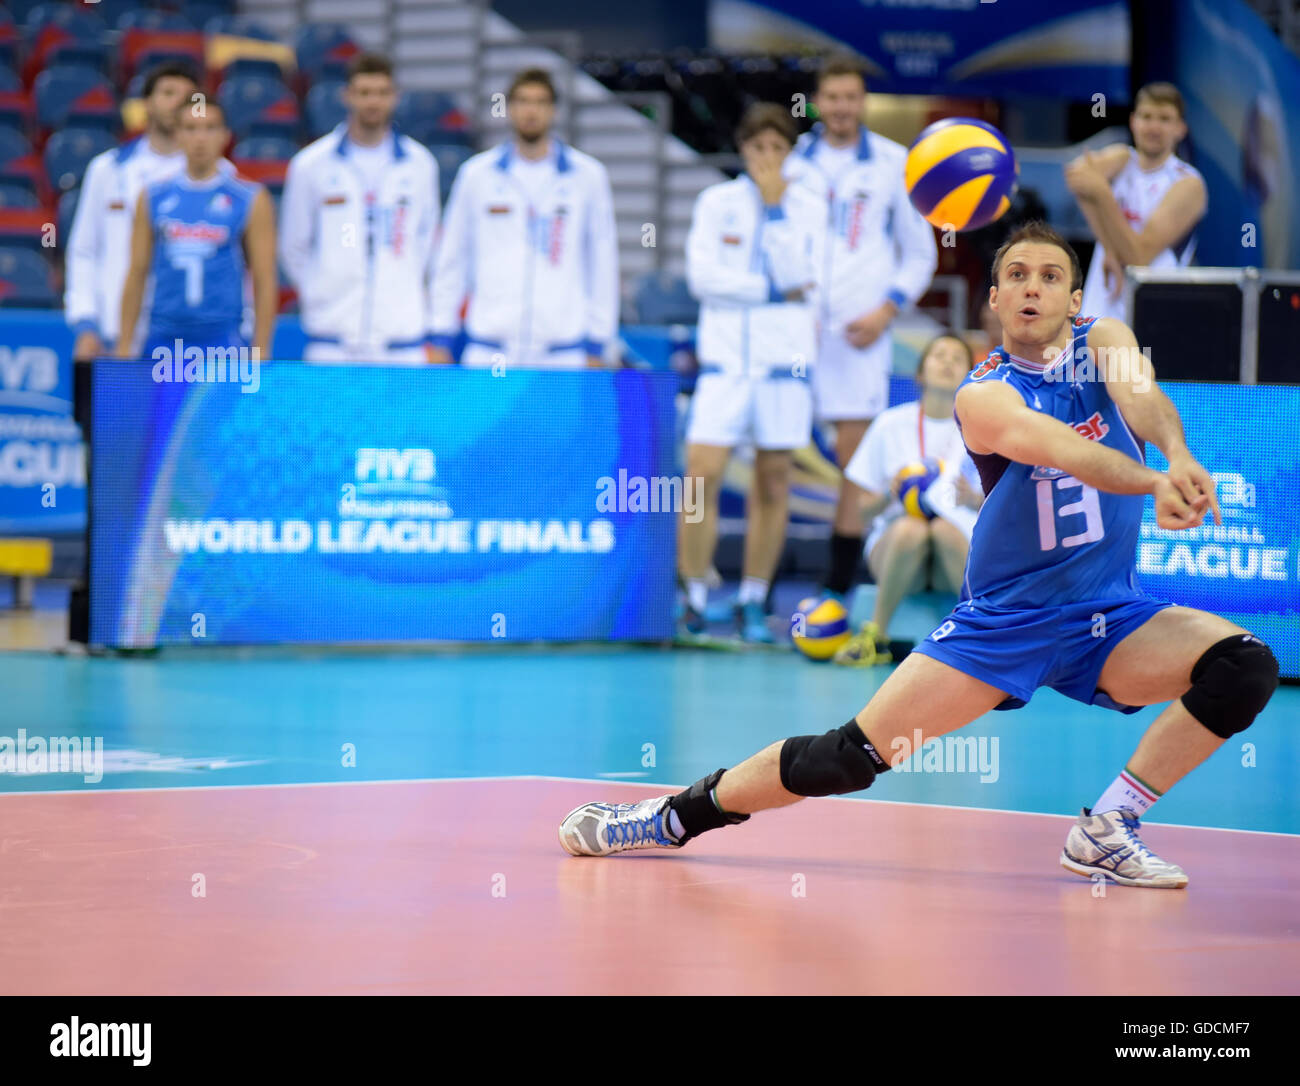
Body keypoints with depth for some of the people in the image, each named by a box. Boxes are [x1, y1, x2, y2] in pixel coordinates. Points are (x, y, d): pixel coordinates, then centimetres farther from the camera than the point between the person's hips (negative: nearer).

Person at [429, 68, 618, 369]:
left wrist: (596, 346, 4)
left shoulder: (588, 175, 5)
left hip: (562, 353, 0)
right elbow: (452, 258, 11)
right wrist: (442, 339, 8)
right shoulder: (477, 174, 6)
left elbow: (603, 263, 7)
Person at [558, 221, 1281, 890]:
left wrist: (1180, 456, -48)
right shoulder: (984, 395, -11)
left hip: (1111, 618, 3)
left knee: (1247, 667, -21)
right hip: (1003, 620, -3)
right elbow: (1060, 448, -33)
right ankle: (673, 817, 8)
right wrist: (1154, 482, -51)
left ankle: (1107, 831, -10)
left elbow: (1142, 398, -25)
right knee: (855, 753, -11)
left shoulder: (1105, 342, 0)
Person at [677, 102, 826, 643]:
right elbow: (701, 276, -5)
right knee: (703, 474, -12)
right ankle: (693, 601, -4)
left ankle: (753, 603, 10)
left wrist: (776, 210, -8)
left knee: (773, 481, 2)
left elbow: (806, 279, -2)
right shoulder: (717, 202, 5)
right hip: (726, 354, -1)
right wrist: (772, 289, -7)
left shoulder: (809, 208, 7)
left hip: (785, 355, 1)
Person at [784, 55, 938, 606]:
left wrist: (886, 310, -4)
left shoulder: (894, 164, 6)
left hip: (860, 331, -1)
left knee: (856, 455, -3)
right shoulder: (790, 161, 7)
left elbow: (920, 253, 10)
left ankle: (838, 591, 3)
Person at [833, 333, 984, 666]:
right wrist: (889, 495, -12)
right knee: (911, 529, -36)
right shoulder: (892, 424, 10)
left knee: (945, 528, -37)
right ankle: (875, 637, -24)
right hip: (891, 546, 1)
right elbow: (866, 510, 11)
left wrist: (975, 500, -16)